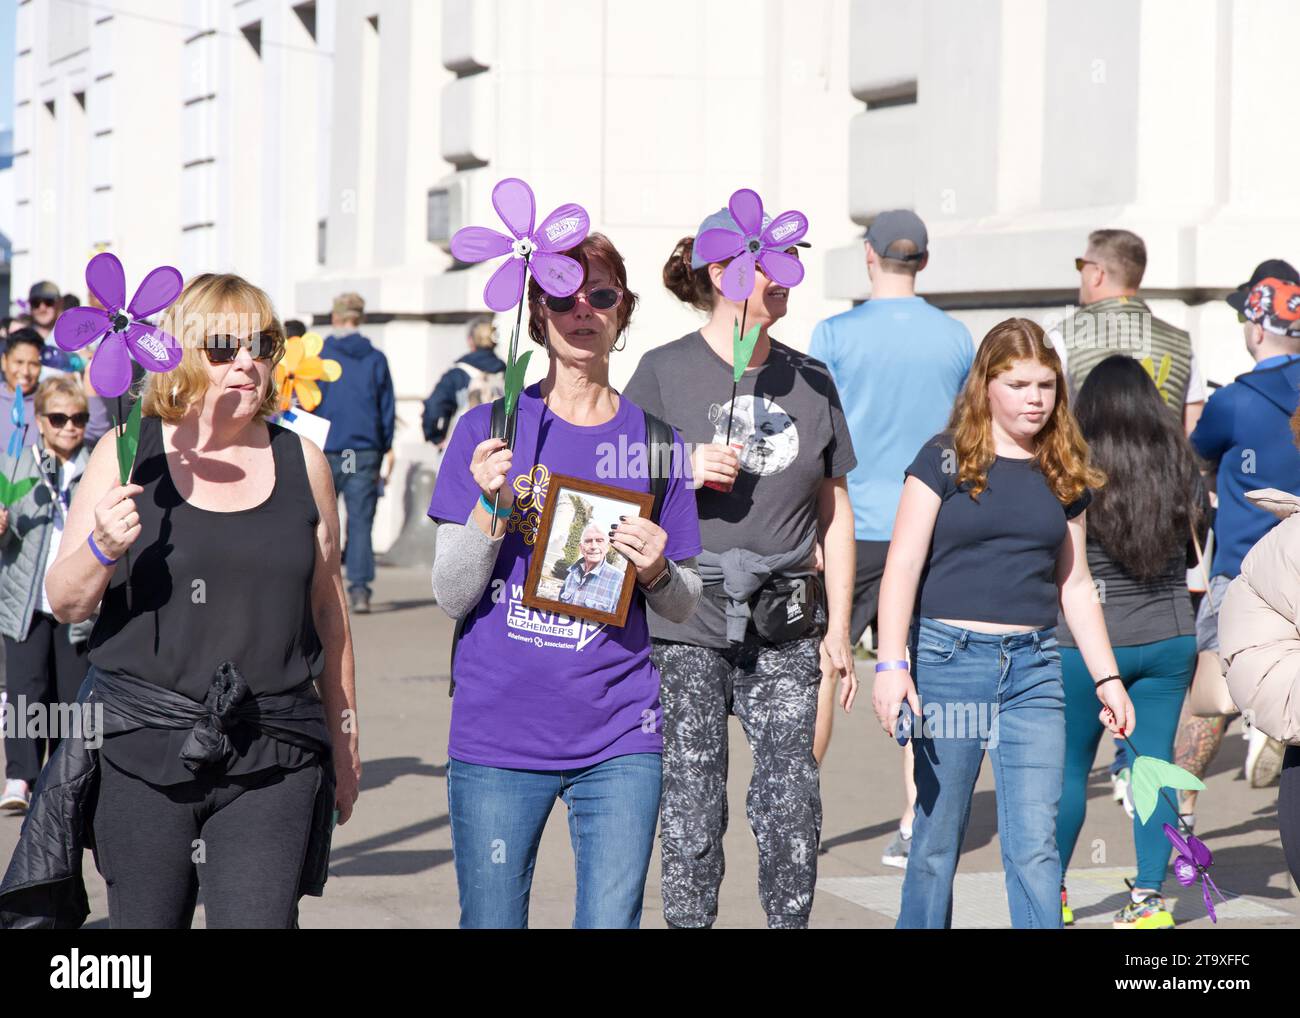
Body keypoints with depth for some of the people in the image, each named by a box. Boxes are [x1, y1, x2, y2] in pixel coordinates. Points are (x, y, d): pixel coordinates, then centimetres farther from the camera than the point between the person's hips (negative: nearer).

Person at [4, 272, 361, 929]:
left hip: (273, 759, 1)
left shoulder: (302, 463, 8)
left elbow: (327, 610, 16)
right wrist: (103, 548, -18)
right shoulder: (127, 455, 2)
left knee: (259, 918, -9)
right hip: (141, 749, -1)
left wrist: (344, 737, 19)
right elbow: (65, 603, 2)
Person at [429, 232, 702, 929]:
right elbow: (452, 596, -3)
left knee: (611, 920, -2)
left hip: (619, 741, 1)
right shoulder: (488, 430, 1)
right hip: (497, 737, -1)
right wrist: (492, 506, -18)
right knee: (491, 922, 6)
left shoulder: (653, 439, 5)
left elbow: (685, 606, 11)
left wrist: (657, 570, -11)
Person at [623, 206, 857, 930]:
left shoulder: (810, 380, 11)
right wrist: (685, 471, -14)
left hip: (784, 627, 2)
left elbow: (835, 510, 15)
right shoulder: (664, 372, 0)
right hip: (687, 629, -2)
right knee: (692, 809, 0)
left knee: (793, 807, -4)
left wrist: (839, 627, 10)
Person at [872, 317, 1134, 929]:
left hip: (1034, 666, 3)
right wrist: (892, 664, -15)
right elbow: (903, 564, -6)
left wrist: (1106, 678, 14)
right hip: (949, 658, -3)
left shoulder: (1064, 474, 12)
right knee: (938, 841, 5)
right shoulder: (946, 459, -1)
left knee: (1035, 845, -4)